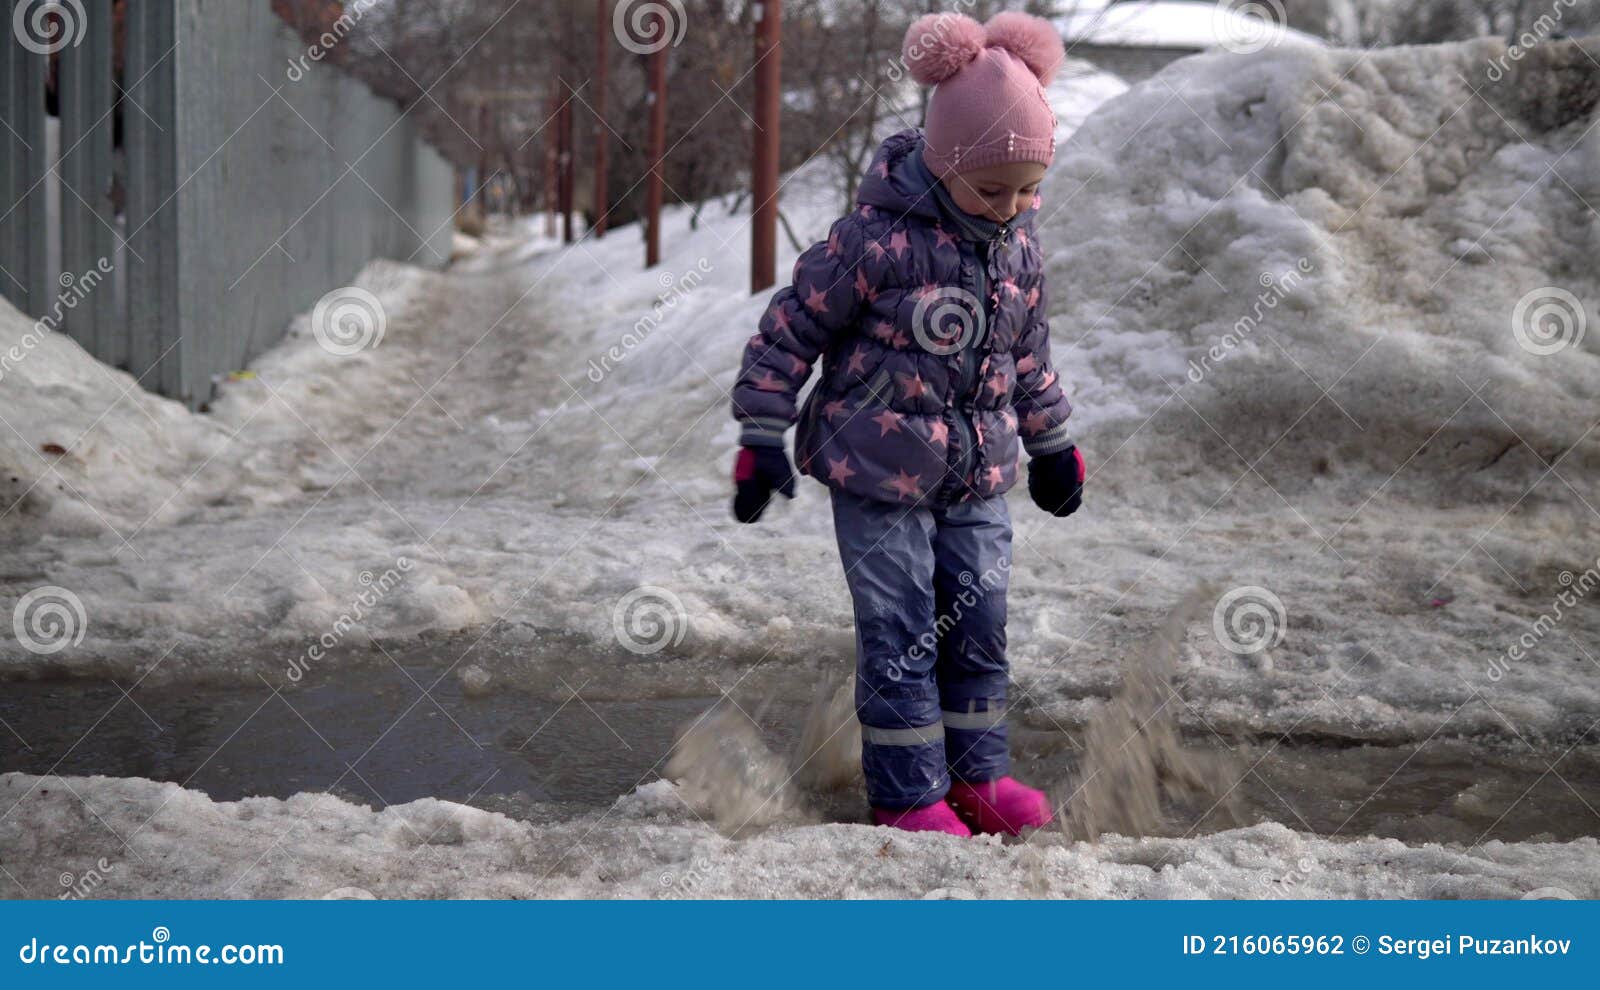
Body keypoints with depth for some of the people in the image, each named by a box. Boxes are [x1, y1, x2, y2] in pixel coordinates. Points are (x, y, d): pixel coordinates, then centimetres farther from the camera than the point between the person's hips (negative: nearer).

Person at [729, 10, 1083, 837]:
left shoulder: (1017, 244, 1)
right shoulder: (879, 237, -18)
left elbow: (1028, 350, 16)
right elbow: (794, 324, -11)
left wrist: (1051, 443, 22)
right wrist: (762, 437, -12)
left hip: (978, 475, 6)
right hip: (880, 472, -5)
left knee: (980, 627, 10)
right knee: (900, 635, -1)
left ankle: (976, 774, 24)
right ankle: (908, 794, 11)